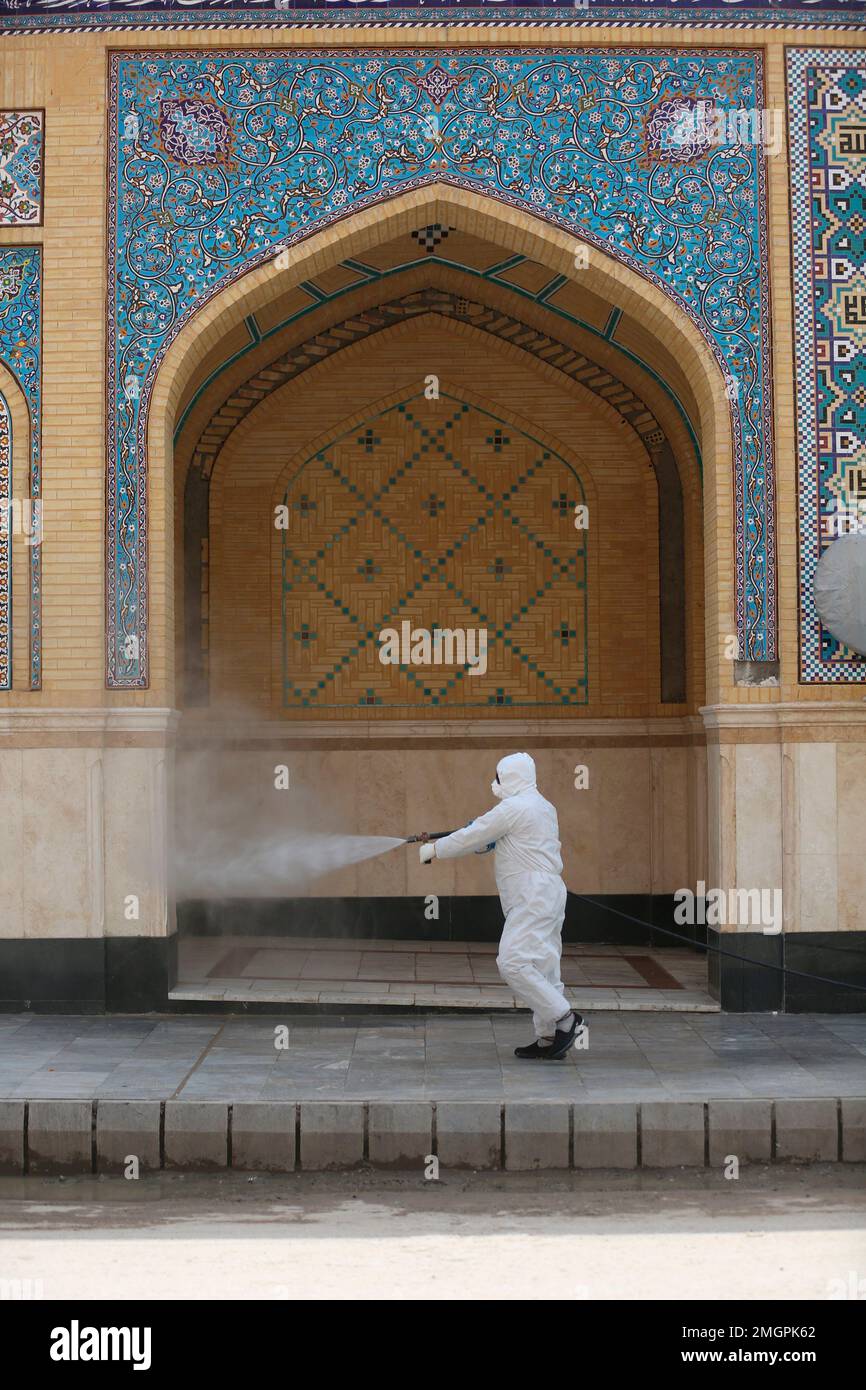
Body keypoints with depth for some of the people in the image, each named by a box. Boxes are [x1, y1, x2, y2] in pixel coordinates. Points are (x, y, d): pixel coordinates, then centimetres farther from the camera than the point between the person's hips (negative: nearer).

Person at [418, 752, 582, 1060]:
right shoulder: (543, 807, 19)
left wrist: (434, 849, 7)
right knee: (541, 968, 9)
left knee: (512, 963, -13)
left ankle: (563, 1018, -11)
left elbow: (472, 837, -6)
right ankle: (549, 1039, 9)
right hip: (547, 896, 10)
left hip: (533, 899, -10)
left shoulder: (513, 808, -10)